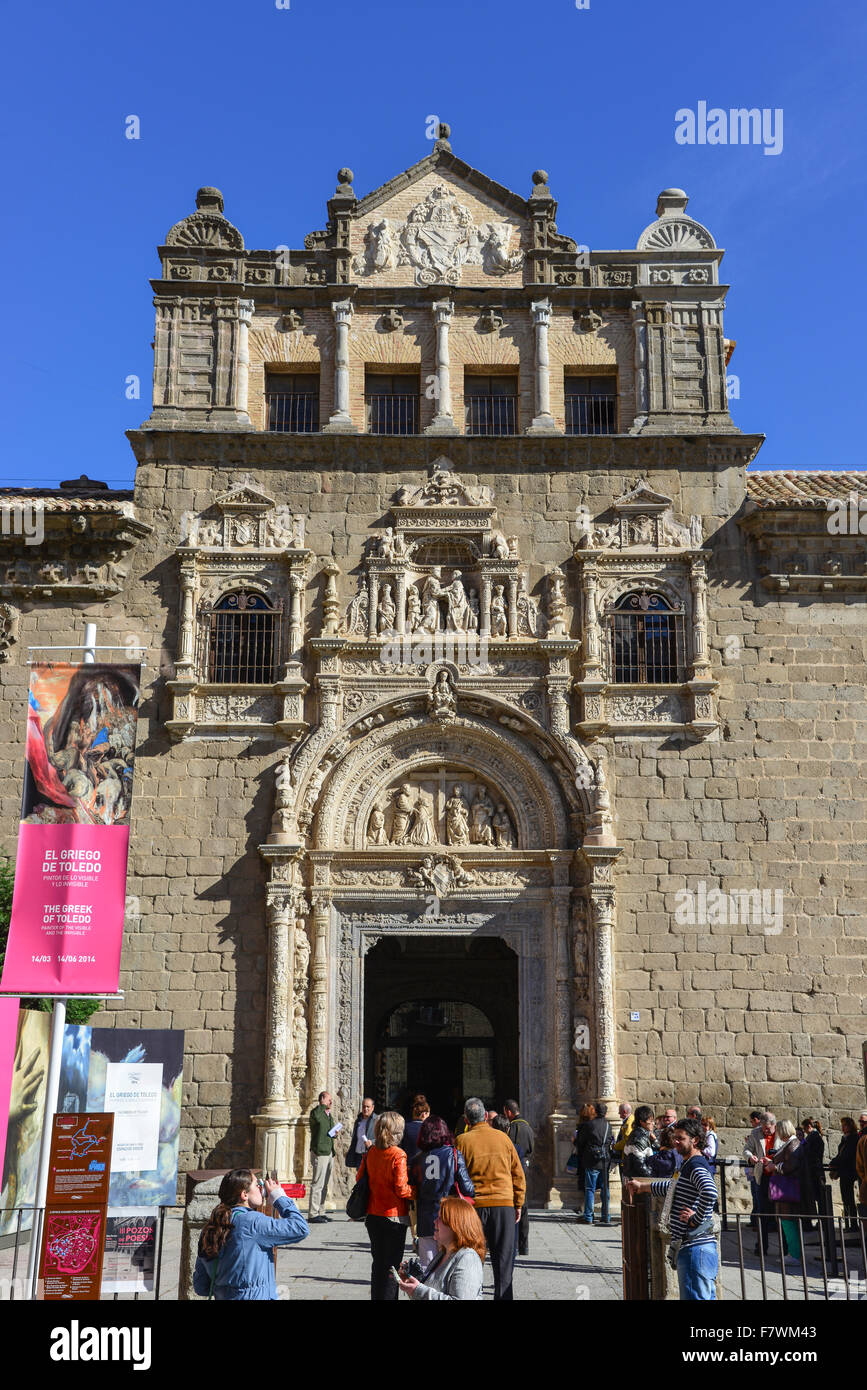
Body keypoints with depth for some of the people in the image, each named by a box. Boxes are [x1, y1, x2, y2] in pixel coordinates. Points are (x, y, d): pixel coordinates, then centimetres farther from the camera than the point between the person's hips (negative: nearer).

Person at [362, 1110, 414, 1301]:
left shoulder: (370, 1153, -1)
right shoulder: (398, 1155, -17)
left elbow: (360, 1179, 8)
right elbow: (401, 1189, -20)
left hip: (373, 1215, 6)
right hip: (394, 1216, -6)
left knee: (378, 1263, 18)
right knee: (392, 1265, 5)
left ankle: (376, 1297, 25)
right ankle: (388, 1297, 7)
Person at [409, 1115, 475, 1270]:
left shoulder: (417, 1159, 3)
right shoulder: (454, 1154, -4)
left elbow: (412, 1191, 6)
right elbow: (466, 1187, -6)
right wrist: (473, 1194, 14)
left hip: (426, 1221, 2)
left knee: (427, 1266, 8)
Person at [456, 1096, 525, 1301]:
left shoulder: (462, 1141, -3)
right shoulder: (503, 1138, 4)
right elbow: (518, 1174, 8)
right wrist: (518, 1204, 14)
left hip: (473, 1205, -1)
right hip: (504, 1203, 1)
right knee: (502, 1259, 7)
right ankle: (503, 1296, 6)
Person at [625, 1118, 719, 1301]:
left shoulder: (696, 1166, -13)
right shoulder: (688, 1165, 20)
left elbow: (709, 1192, -33)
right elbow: (673, 1186, 38)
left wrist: (697, 1219, -21)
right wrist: (641, 1186, 43)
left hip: (694, 1248, -10)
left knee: (695, 1297, -10)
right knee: (706, 1296, 12)